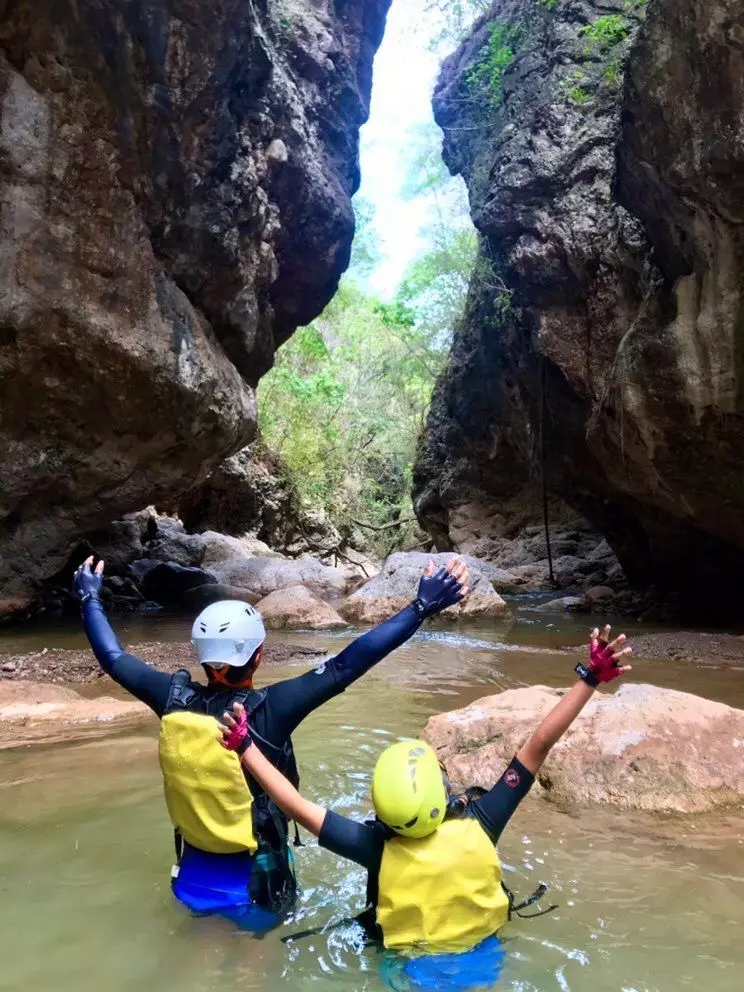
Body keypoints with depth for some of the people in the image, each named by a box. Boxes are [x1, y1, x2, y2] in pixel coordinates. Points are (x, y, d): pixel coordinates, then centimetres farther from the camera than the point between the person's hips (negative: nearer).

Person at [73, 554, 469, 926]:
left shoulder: (175, 700, -17)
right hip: (256, 876, -4)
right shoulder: (270, 709, -29)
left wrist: (89, 597, 11)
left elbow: (113, 658, -3)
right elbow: (346, 666, -32)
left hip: (194, 872, 4)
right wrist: (422, 607, -31)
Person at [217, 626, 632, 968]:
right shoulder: (480, 824, -32)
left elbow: (298, 806, -32)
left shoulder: (376, 846, -33)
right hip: (481, 955, 1)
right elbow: (539, 746, -33)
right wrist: (591, 677, -32)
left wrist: (245, 746, -28)